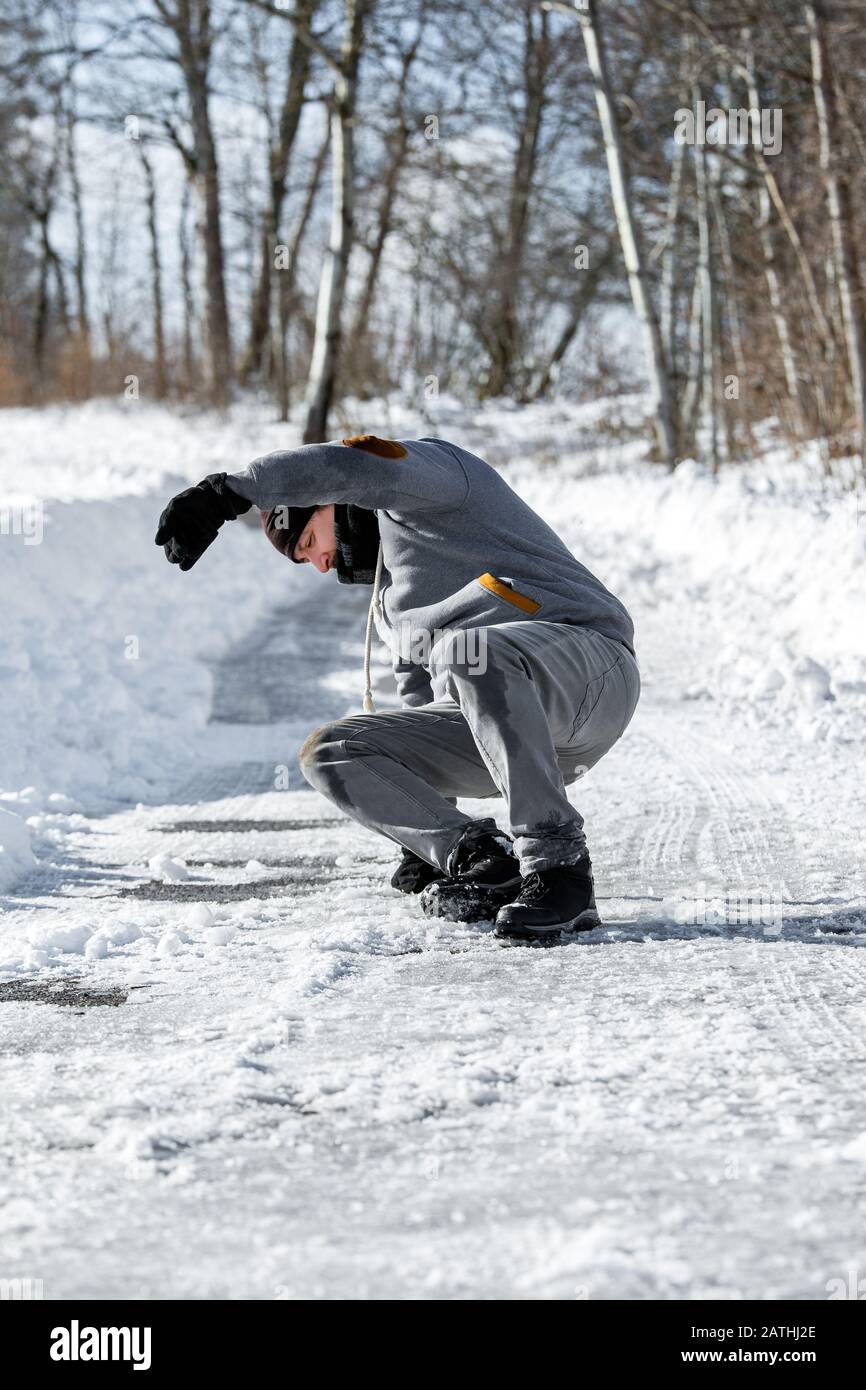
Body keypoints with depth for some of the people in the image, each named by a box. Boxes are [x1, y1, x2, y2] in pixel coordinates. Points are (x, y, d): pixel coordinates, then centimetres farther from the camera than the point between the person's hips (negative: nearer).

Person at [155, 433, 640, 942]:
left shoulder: (427, 467, 3)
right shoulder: (390, 600, 30)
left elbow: (350, 465, -19)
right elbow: (423, 698, 30)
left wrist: (226, 491, -26)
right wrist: (427, 845, 26)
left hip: (589, 666, -9)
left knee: (468, 650, -40)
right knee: (329, 753, 0)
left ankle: (558, 866, -33)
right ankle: (479, 861, -16)